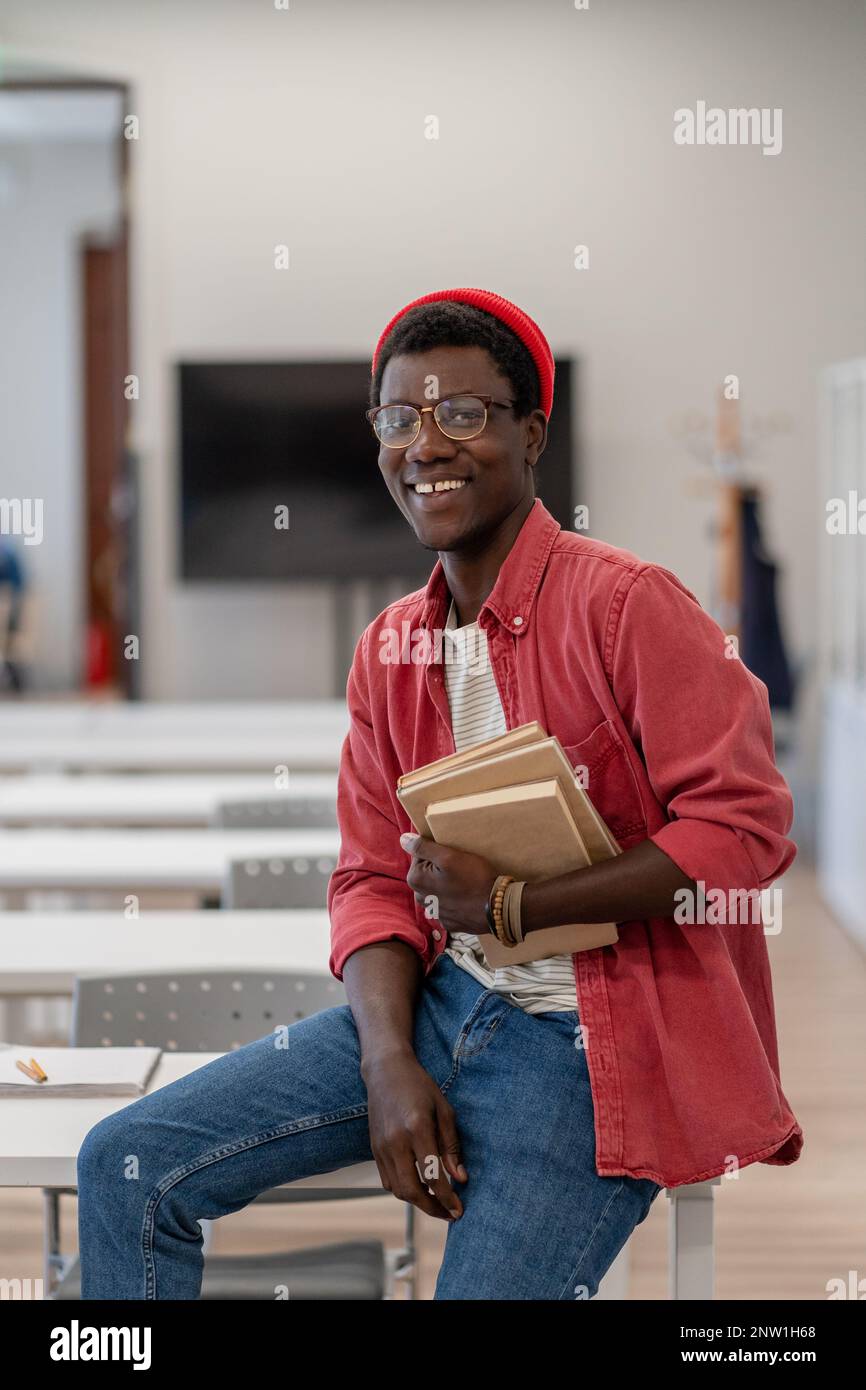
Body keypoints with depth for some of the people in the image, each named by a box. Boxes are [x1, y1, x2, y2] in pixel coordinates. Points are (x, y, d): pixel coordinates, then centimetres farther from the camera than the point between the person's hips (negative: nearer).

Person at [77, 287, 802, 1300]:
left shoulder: (624, 603, -13)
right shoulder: (390, 648, 9)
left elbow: (746, 827, -18)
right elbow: (375, 881, 8)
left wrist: (513, 902, -17)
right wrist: (389, 1065, -10)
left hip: (596, 1038, -6)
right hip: (441, 1000, 7)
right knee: (127, 1166, -1)